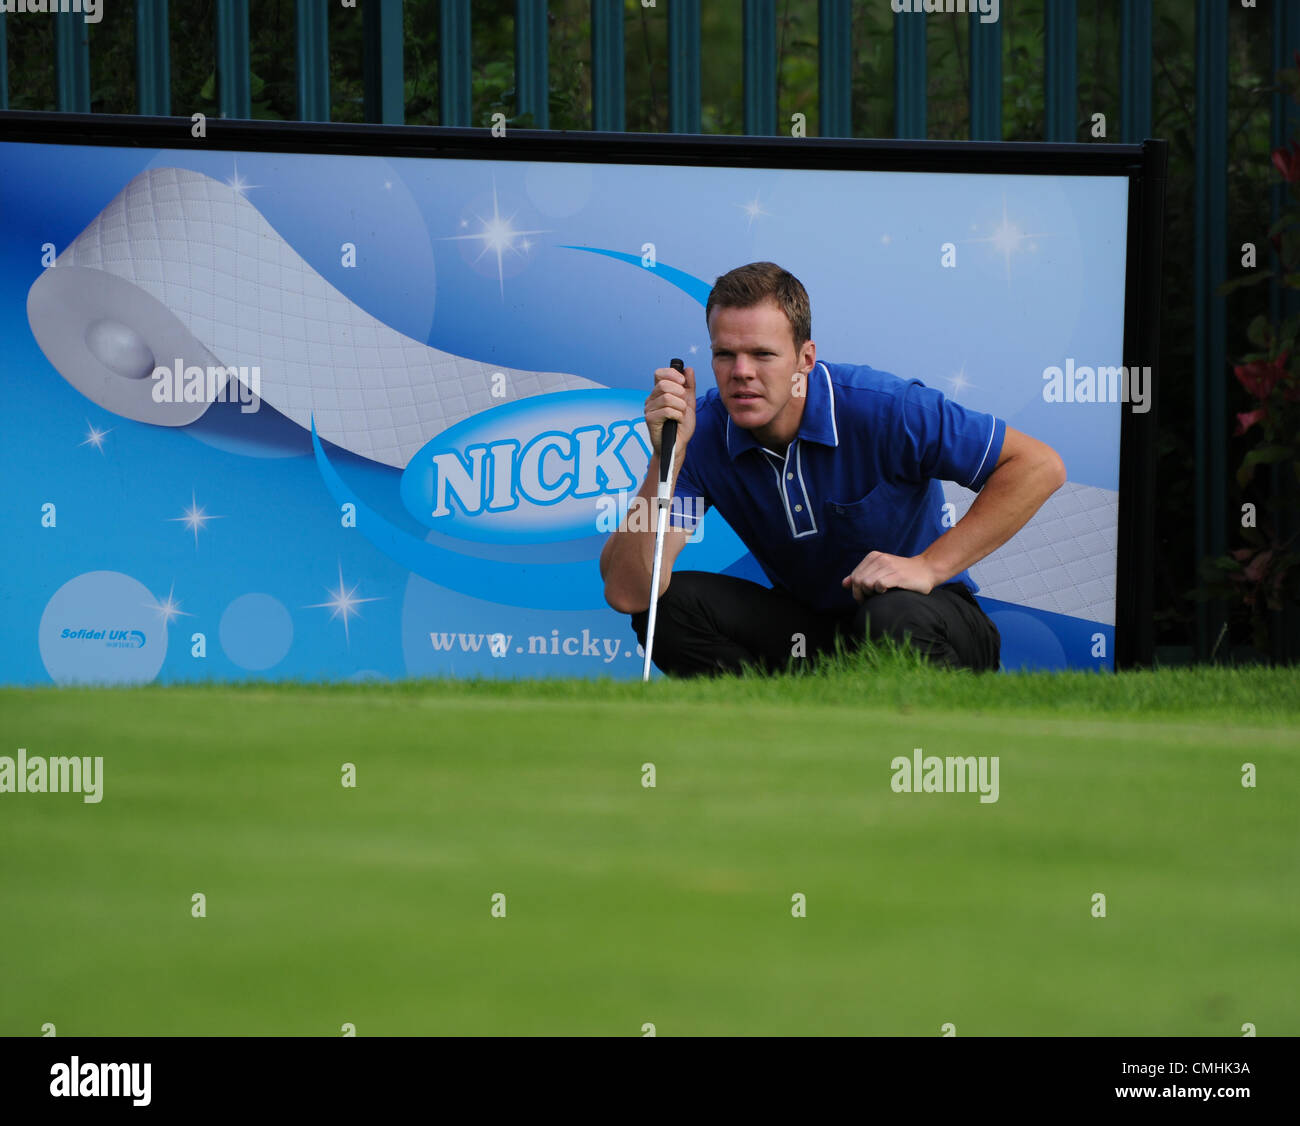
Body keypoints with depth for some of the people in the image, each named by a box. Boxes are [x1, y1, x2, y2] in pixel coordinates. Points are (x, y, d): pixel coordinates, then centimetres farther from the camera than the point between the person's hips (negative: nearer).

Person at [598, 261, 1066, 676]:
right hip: (809, 624, 4)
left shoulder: (881, 408, -22)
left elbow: (1039, 466, -19)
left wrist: (929, 566, -23)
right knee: (668, 603, -18)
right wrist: (667, 459, -30)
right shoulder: (703, 431, -13)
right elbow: (626, 593, -21)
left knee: (896, 619, -39)